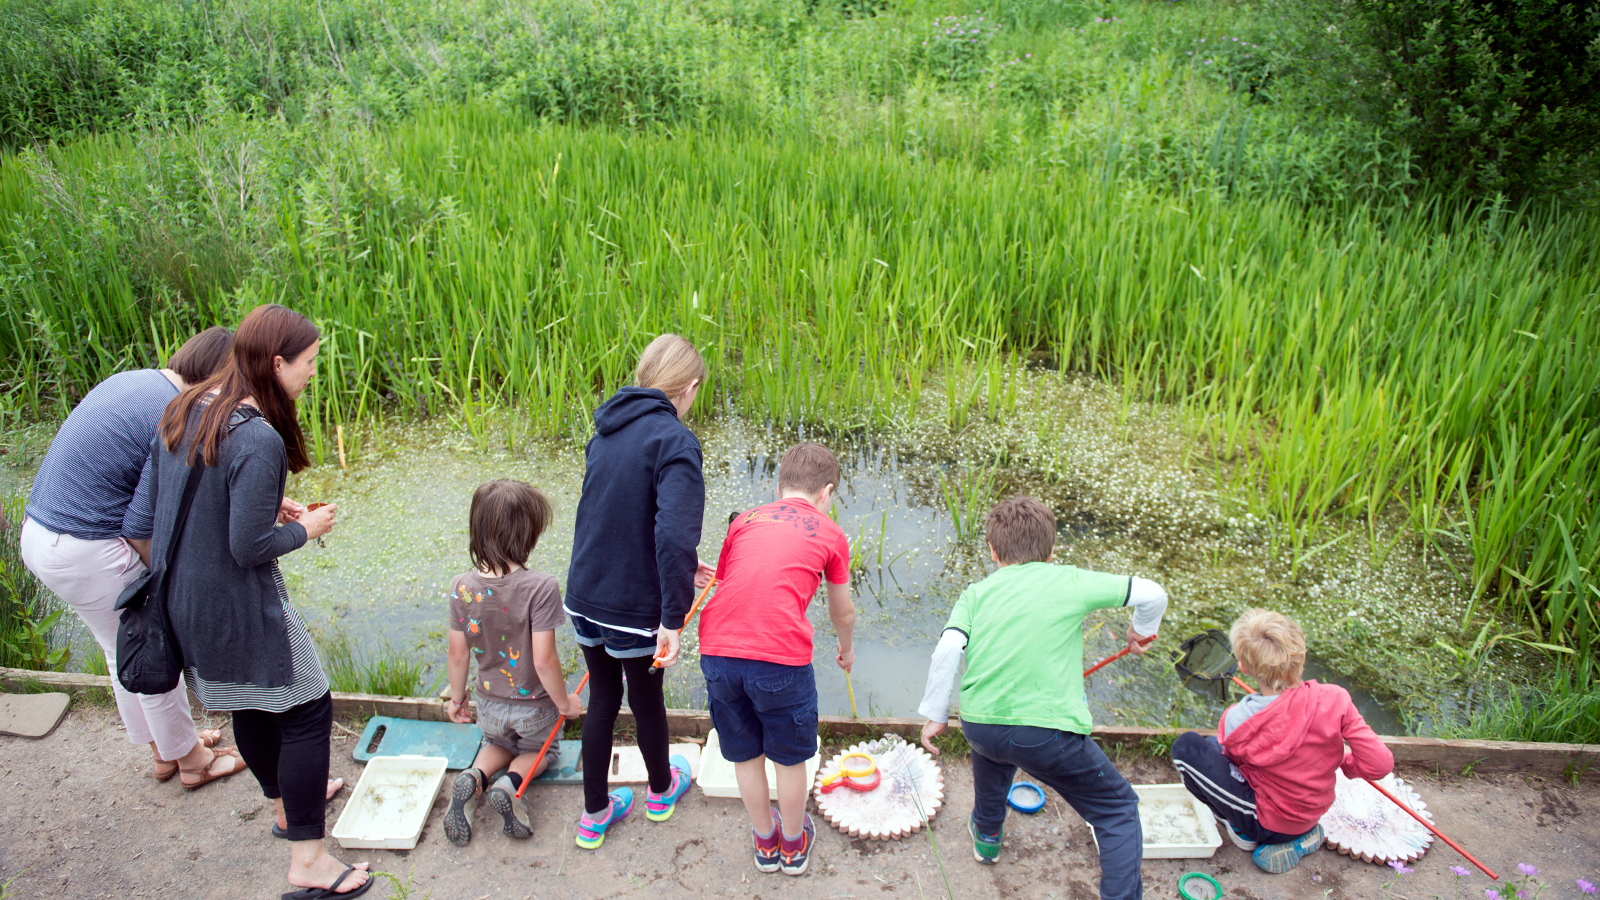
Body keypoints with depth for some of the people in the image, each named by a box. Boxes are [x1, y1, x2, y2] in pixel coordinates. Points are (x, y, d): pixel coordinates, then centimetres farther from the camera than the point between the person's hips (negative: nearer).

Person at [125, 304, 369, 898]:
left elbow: (141, 522, 9)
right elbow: (251, 548, -24)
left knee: (250, 706, 25)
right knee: (307, 713, 4)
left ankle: (287, 804, 47)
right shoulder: (258, 440, -27)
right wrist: (303, 528, -5)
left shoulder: (183, 411, 1)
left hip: (184, 599, 9)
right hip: (240, 609, -9)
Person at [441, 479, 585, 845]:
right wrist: (565, 702, -9)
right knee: (541, 748, 29)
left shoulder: (462, 588, -15)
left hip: (489, 705, 3)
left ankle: (474, 778, 3)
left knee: (498, 744, 34)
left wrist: (457, 697, 13)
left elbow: (458, 654, -5)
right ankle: (510, 783, -2)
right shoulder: (540, 588, -29)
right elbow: (544, 661, -26)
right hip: (534, 706, -3)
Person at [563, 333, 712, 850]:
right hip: (635, 607, -6)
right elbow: (675, 534, -31)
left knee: (601, 699, 22)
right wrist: (673, 618, -24)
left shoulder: (607, 431, 5)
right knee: (646, 696, 19)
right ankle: (662, 790, 46)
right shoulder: (674, 441, -20)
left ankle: (595, 814, 36)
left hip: (584, 597, 6)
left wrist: (676, 569, 19)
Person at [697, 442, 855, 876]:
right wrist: (847, 649, 47)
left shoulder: (745, 520, 20)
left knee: (746, 755, 24)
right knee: (790, 758, 21)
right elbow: (843, 611, 25)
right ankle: (794, 845, 42)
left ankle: (765, 841, 43)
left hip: (718, 650, 3)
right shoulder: (830, 534, 13)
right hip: (781, 658, -3)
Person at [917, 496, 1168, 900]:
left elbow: (947, 649, -3)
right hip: (1048, 730, -3)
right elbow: (1151, 593, 7)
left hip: (978, 725, 4)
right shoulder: (1070, 581, 7)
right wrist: (1142, 631, 28)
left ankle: (987, 834, 56)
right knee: (1118, 809, 17)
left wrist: (935, 715, 7)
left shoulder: (976, 594, 11)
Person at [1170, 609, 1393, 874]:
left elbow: (1232, 751, -5)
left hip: (1270, 824, -5)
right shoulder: (1334, 698, -23)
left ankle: (1242, 831, 3)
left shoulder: (1238, 719, -28)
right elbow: (1380, 764, -18)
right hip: (1312, 814, 5)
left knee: (1186, 747, -5)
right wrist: (1342, 760, 4)